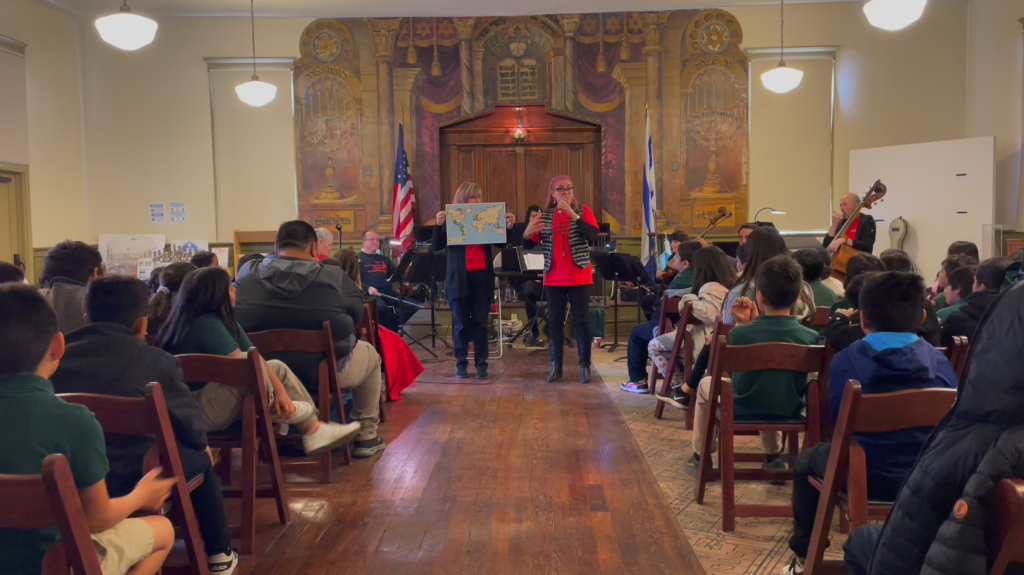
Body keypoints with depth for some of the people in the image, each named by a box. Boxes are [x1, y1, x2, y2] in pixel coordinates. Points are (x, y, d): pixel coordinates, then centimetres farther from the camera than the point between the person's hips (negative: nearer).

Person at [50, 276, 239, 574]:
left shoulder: (59, 357, 3)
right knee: (200, 458, 22)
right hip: (132, 478, -5)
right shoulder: (157, 361, -10)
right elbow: (190, 421, 0)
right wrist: (201, 443, 23)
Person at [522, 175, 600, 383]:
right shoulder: (545, 216, 6)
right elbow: (529, 245, 2)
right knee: (554, 321, 6)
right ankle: (556, 366, 13)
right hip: (553, 278, 3)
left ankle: (585, 366, 7)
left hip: (579, 277, -3)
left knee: (581, 321, 0)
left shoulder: (583, 211, -1)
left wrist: (572, 214, -25)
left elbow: (592, 236, -18)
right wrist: (527, 233, -20)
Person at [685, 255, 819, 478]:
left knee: (706, 384, 29)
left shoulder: (739, 334, -23)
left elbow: (734, 377, -4)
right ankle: (774, 457, 48)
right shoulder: (810, 337, -17)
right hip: (788, 412, 3)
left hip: (742, 411, -3)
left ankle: (701, 457, 39)